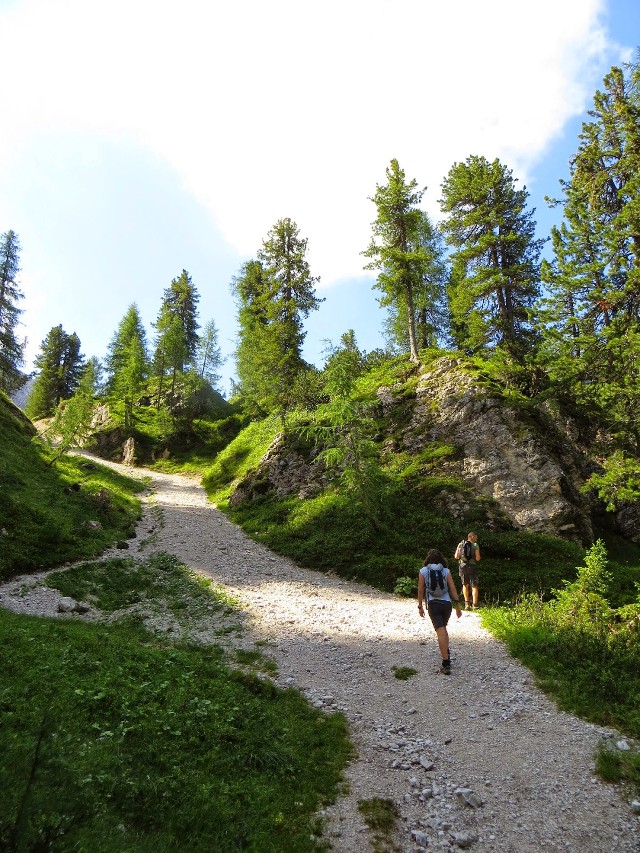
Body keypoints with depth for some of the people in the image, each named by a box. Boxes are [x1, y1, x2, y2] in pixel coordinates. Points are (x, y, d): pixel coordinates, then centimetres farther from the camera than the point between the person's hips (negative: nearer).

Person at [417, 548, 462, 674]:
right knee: (443, 628, 26)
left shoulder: (423, 571, 0)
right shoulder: (446, 571, 3)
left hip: (433, 604, -2)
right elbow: (453, 589, 0)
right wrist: (458, 606, 4)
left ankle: (446, 664, -11)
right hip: (447, 603, 3)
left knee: (440, 632, -6)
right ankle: (446, 653, 25)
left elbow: (420, 590, 0)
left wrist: (420, 606, 9)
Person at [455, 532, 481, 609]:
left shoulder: (461, 544, 7)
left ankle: (467, 603, 13)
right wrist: (479, 558, 13)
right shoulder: (475, 545, -2)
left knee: (465, 585, 17)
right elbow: (477, 558, -9)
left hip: (463, 566, 3)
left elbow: (456, 556, 3)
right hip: (472, 566, -3)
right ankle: (474, 604, 2)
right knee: (474, 586, 7)